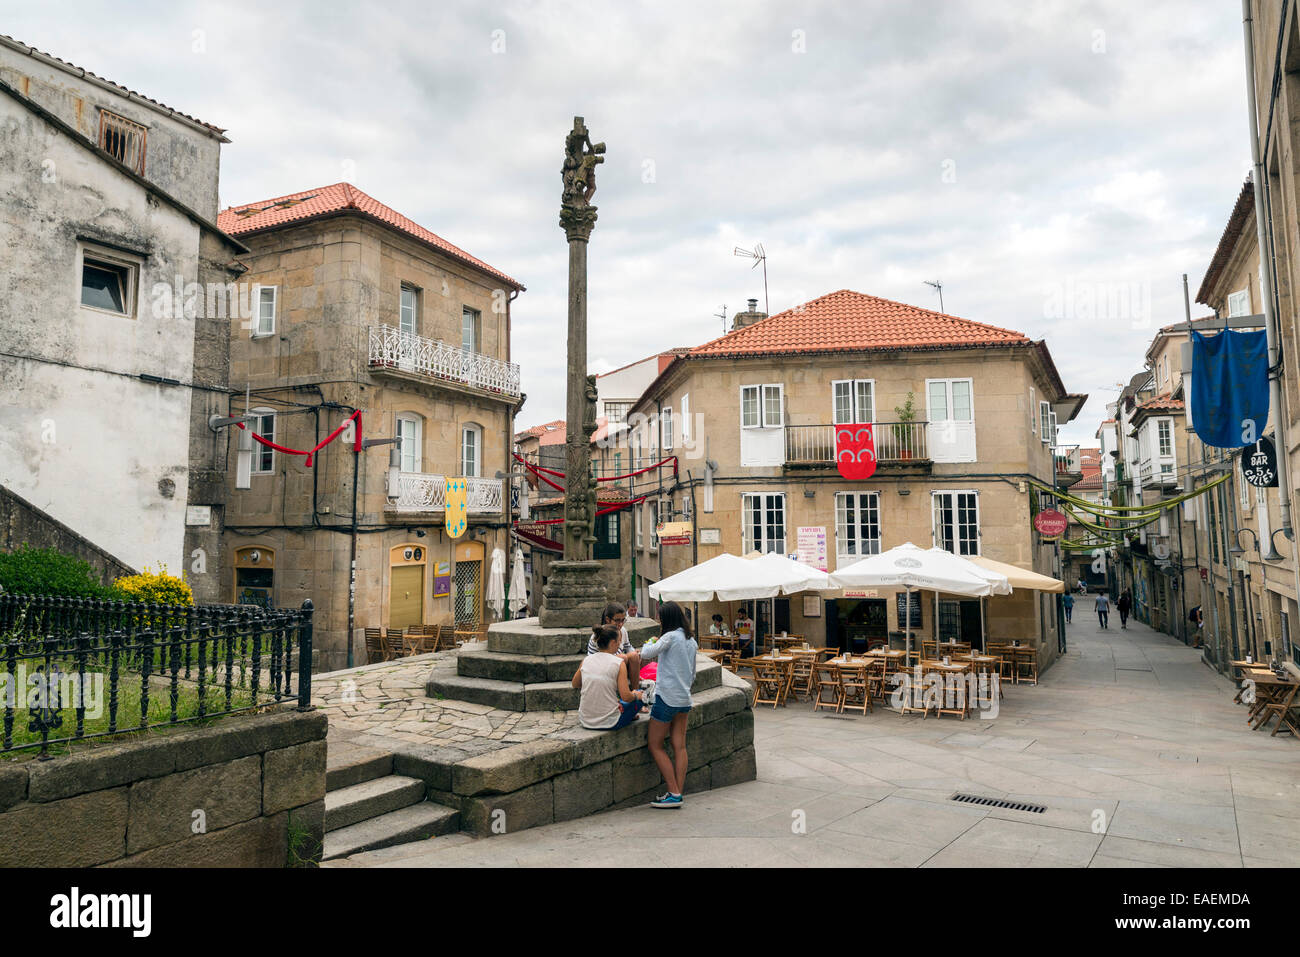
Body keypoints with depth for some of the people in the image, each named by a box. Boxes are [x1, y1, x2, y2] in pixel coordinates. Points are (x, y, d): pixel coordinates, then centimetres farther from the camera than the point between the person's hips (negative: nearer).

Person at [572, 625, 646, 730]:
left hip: (585, 721, 5)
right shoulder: (618, 663, -13)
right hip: (609, 723, -5)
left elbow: (575, 684, 18)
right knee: (641, 695, 16)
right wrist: (635, 695, 5)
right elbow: (626, 697, -15)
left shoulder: (586, 660, 1)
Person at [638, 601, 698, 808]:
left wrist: (649, 644, 6)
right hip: (684, 699, 7)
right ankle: (678, 793, 7)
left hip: (667, 697, -7)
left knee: (655, 745, 2)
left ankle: (674, 793, -2)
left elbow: (647, 653, -13)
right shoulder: (691, 641, 11)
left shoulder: (671, 636, -12)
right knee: (679, 746, 7)